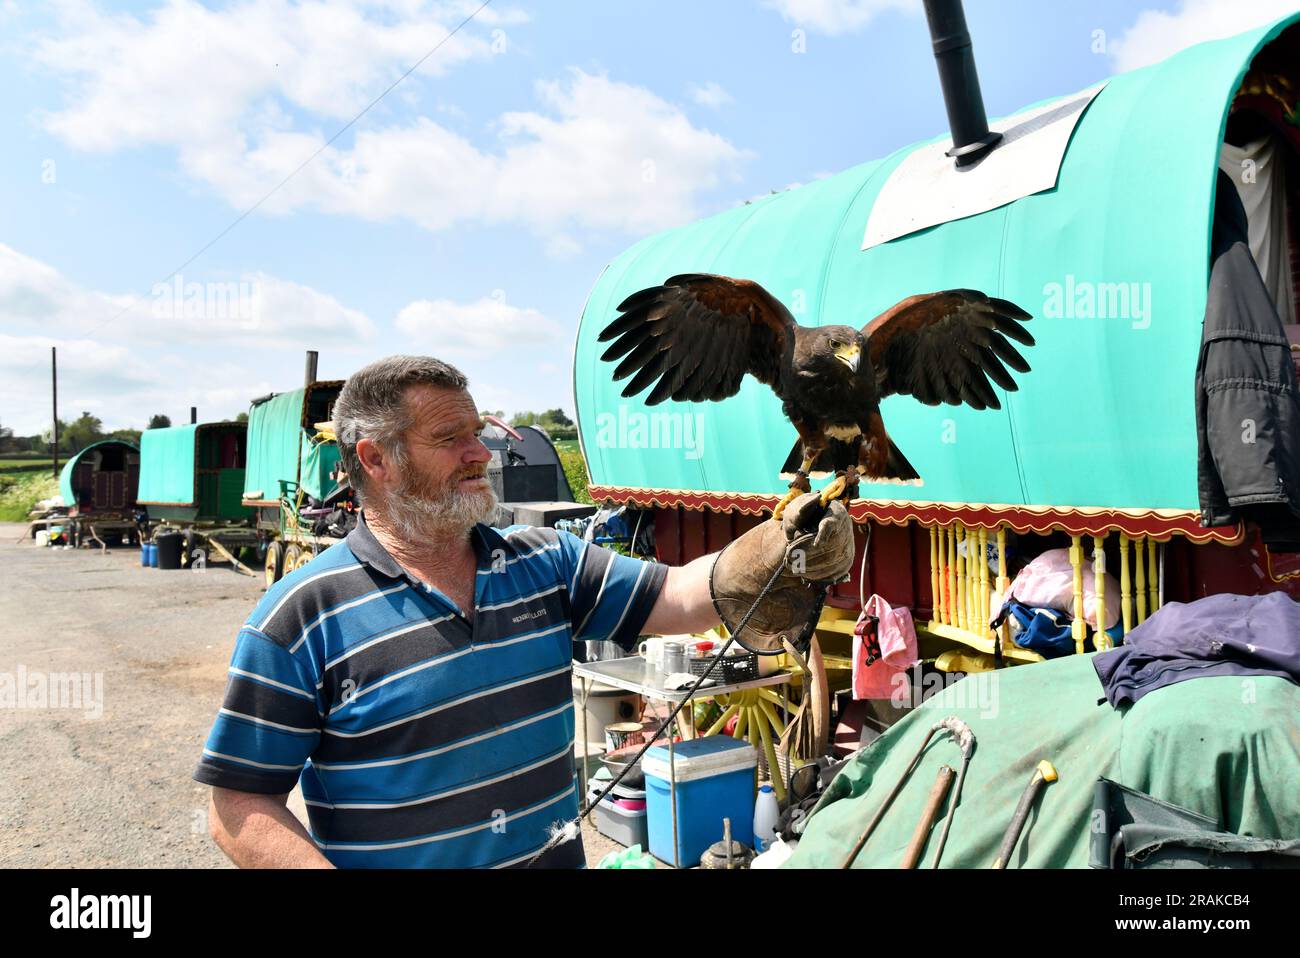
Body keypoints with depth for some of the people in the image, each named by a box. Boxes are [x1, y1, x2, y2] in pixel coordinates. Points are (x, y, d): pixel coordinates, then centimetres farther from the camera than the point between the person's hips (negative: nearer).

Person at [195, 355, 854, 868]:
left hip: (558, 856, 5)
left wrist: (788, 549, -23)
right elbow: (240, 808, -12)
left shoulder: (545, 563, 0)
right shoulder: (302, 616, -13)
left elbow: (682, 596, -6)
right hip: (398, 857, -4)